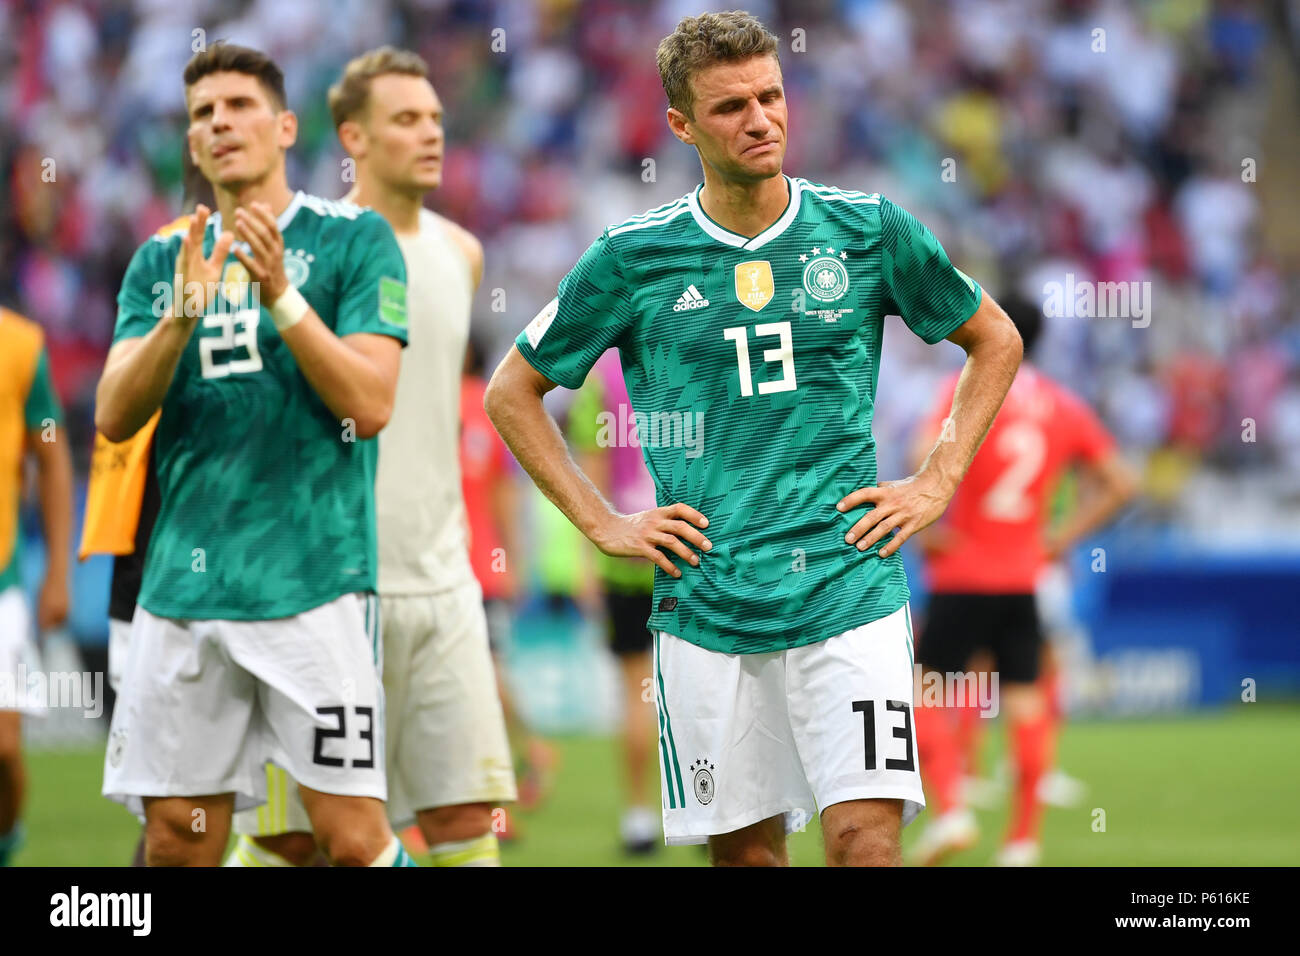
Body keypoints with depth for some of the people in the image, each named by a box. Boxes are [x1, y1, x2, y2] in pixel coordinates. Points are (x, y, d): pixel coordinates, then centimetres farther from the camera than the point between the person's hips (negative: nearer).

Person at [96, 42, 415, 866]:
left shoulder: (353, 239, 2)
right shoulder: (162, 262, 14)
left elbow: (370, 404, -8)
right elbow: (114, 418, 3)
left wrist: (280, 295, -18)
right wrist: (182, 314, -13)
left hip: (313, 579, -4)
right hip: (183, 582, 4)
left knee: (353, 835, -10)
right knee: (177, 838, 3)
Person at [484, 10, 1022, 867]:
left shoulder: (869, 230, 2)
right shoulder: (632, 258, 2)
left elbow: (996, 341, 16)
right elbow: (514, 391, 13)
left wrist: (936, 483, 7)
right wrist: (601, 522, 5)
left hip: (848, 595, -1)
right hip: (704, 605, 1)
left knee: (866, 838, -13)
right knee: (746, 849, 5)